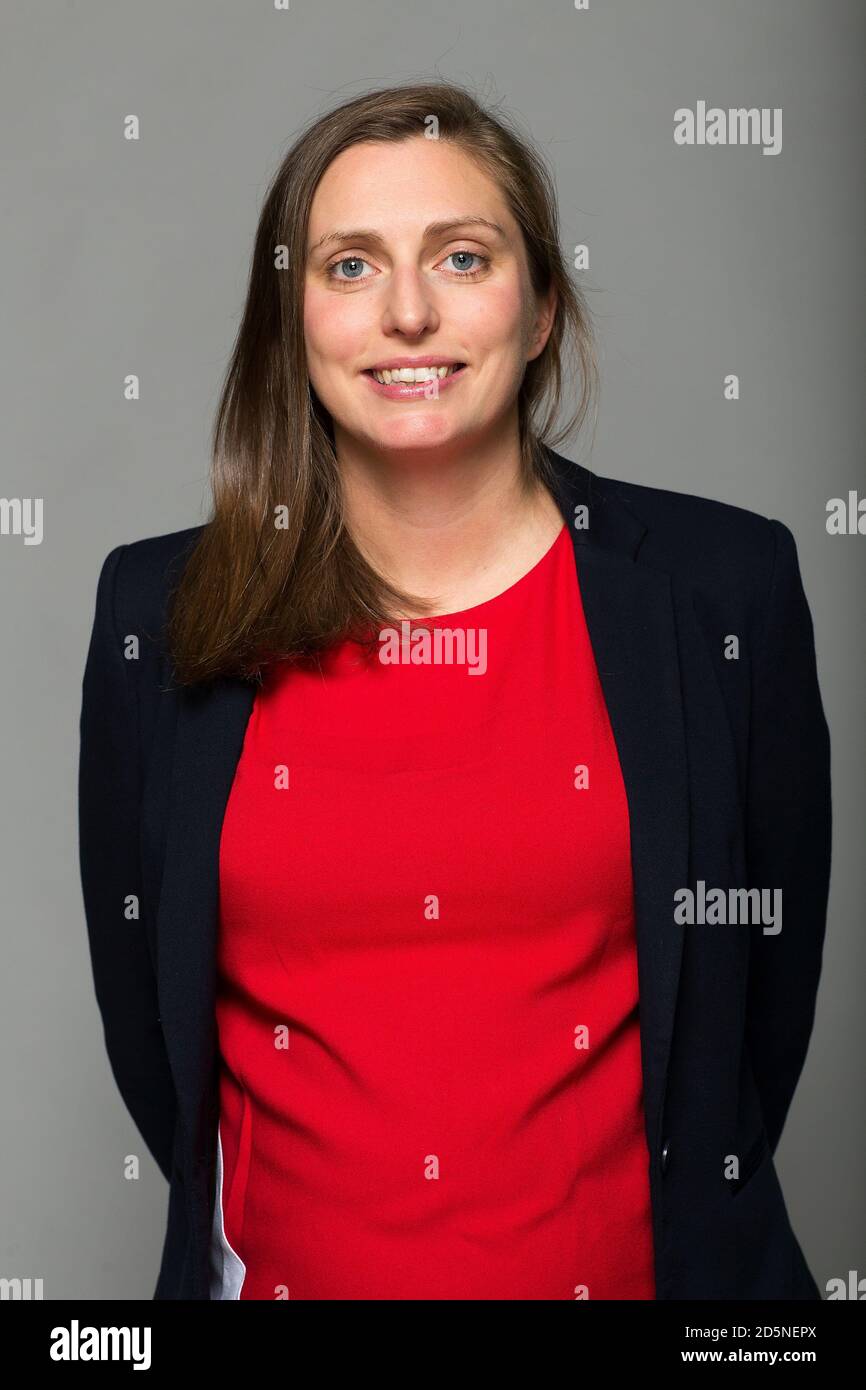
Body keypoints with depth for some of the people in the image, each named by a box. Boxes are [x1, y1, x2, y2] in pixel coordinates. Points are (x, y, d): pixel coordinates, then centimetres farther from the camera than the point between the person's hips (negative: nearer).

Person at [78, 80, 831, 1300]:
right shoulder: (159, 615, -7)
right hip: (288, 1264, 1)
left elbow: (769, 969, -2)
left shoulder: (721, 586, -10)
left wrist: (692, 1212, 2)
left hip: (626, 1262, 0)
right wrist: (251, 1222, 3)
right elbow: (140, 992, 1)